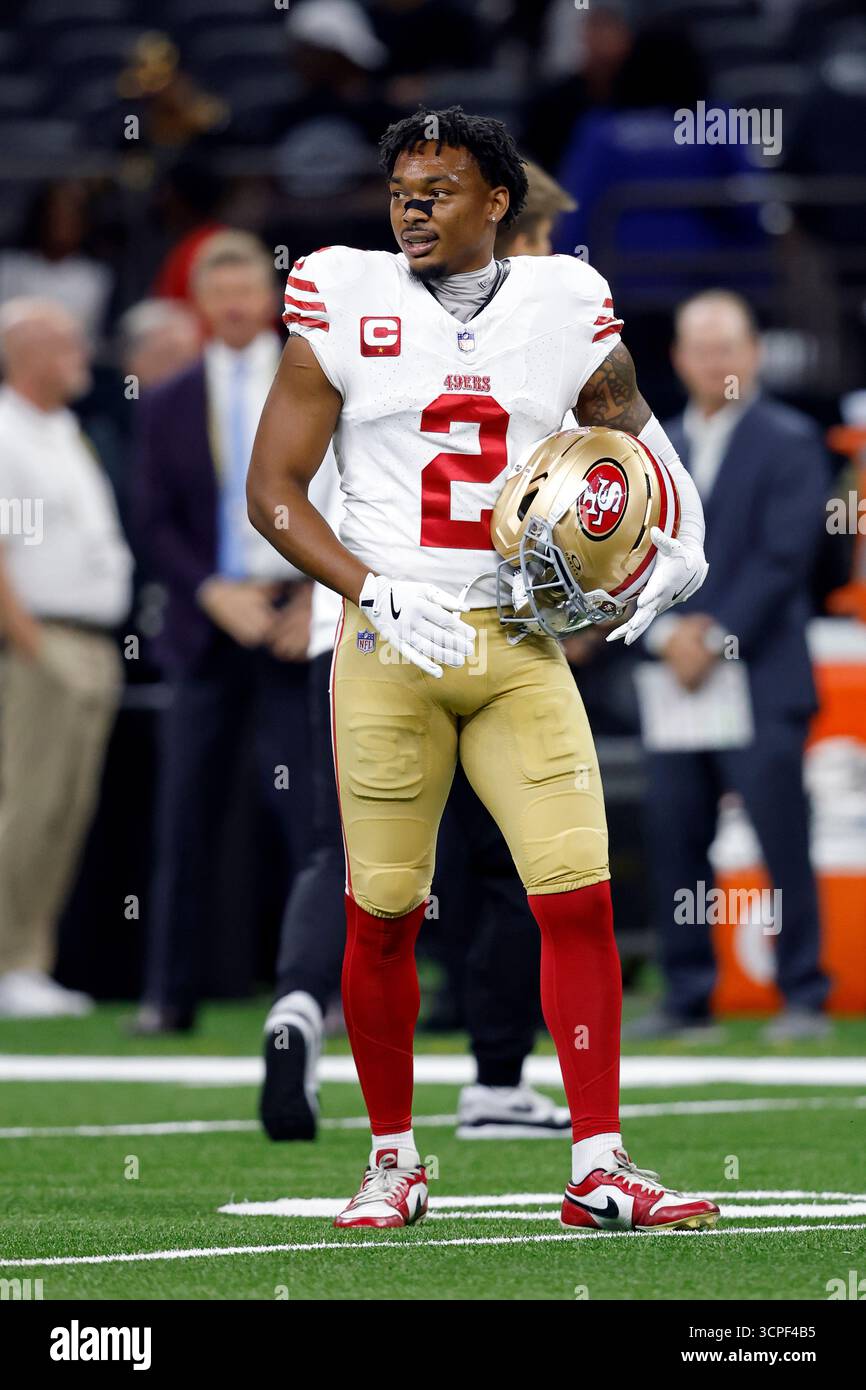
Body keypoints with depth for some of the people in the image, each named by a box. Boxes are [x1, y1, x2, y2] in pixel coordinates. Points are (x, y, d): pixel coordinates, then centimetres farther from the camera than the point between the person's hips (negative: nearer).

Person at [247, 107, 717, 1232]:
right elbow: (273, 489, -1)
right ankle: (393, 1160, 19)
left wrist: (679, 539, 1)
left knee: (580, 898, -7)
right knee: (382, 914, 3)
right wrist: (376, 593, -12)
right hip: (389, 647, -1)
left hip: (522, 645, 1)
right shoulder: (346, 308, -1)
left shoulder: (565, 308, 4)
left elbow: (639, 438, 21)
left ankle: (600, 1169, -2)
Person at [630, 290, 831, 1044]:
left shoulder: (789, 440, 0)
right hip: (677, 678, 5)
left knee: (783, 842, -6)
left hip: (762, 676, -5)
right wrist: (667, 630, -7)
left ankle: (804, 996, -1)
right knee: (674, 837, 3)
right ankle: (688, 995, 11)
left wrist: (716, 639, -14)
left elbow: (785, 556, -8)